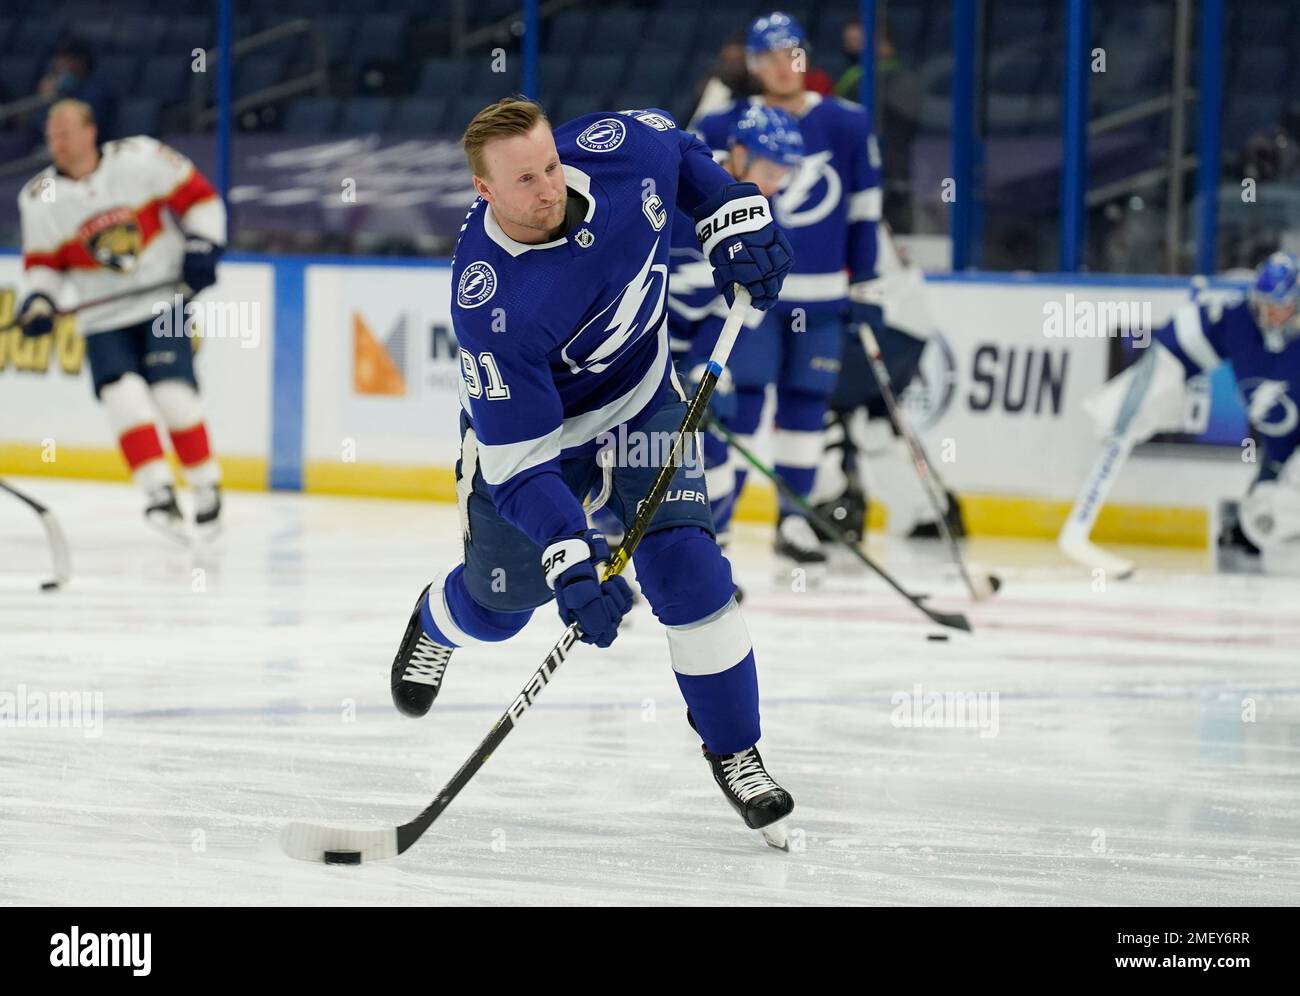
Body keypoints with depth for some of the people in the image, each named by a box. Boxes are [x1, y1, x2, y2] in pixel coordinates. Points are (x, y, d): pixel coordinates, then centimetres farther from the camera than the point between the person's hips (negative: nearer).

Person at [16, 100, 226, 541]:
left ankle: (207, 486, 4)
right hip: (104, 317, 3)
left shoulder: (139, 158, -10)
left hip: (163, 301, -3)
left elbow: (197, 196, -1)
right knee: (122, 396, -16)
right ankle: (160, 494, -15)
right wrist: (37, 298, -10)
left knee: (172, 393, -12)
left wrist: (202, 246, -11)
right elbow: (43, 262, 9)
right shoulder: (40, 198, -1)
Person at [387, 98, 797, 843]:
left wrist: (736, 215, -12)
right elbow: (518, 460, -34)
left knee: (687, 571, -15)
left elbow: (680, 152, 1)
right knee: (500, 604, 15)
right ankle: (437, 624, 55)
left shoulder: (615, 150, -27)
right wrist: (569, 559, -44)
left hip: (642, 403, 2)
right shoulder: (491, 303, -39)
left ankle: (735, 751, 2)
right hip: (529, 425, -2)